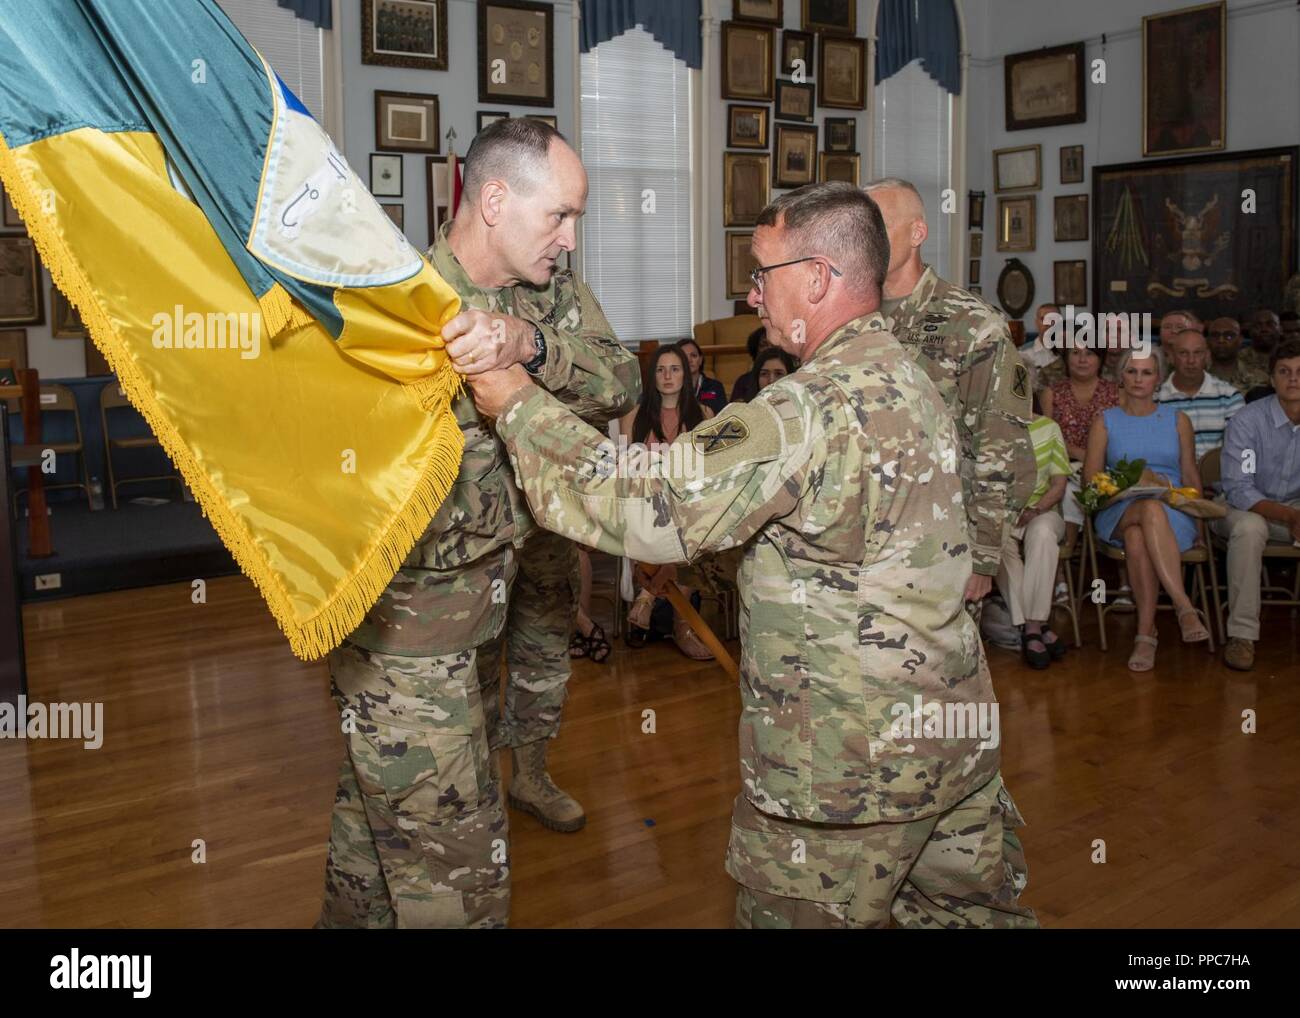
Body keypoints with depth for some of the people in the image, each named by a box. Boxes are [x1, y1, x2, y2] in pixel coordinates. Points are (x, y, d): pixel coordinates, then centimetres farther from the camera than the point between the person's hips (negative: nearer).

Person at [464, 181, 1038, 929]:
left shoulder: (819, 409, -24)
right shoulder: (907, 379, 8)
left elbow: (653, 506, -25)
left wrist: (521, 405, -16)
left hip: (853, 761, -9)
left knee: (791, 914, 9)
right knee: (974, 906, 21)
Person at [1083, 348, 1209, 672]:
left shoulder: (1178, 421, 20)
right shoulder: (1105, 422, 16)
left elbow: (1191, 478, 19)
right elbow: (1091, 479, 9)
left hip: (1174, 514, 0)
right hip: (1119, 511, 0)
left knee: (1137, 536, -40)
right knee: (1152, 509, -41)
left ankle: (1146, 632, -43)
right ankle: (1185, 607, -45)